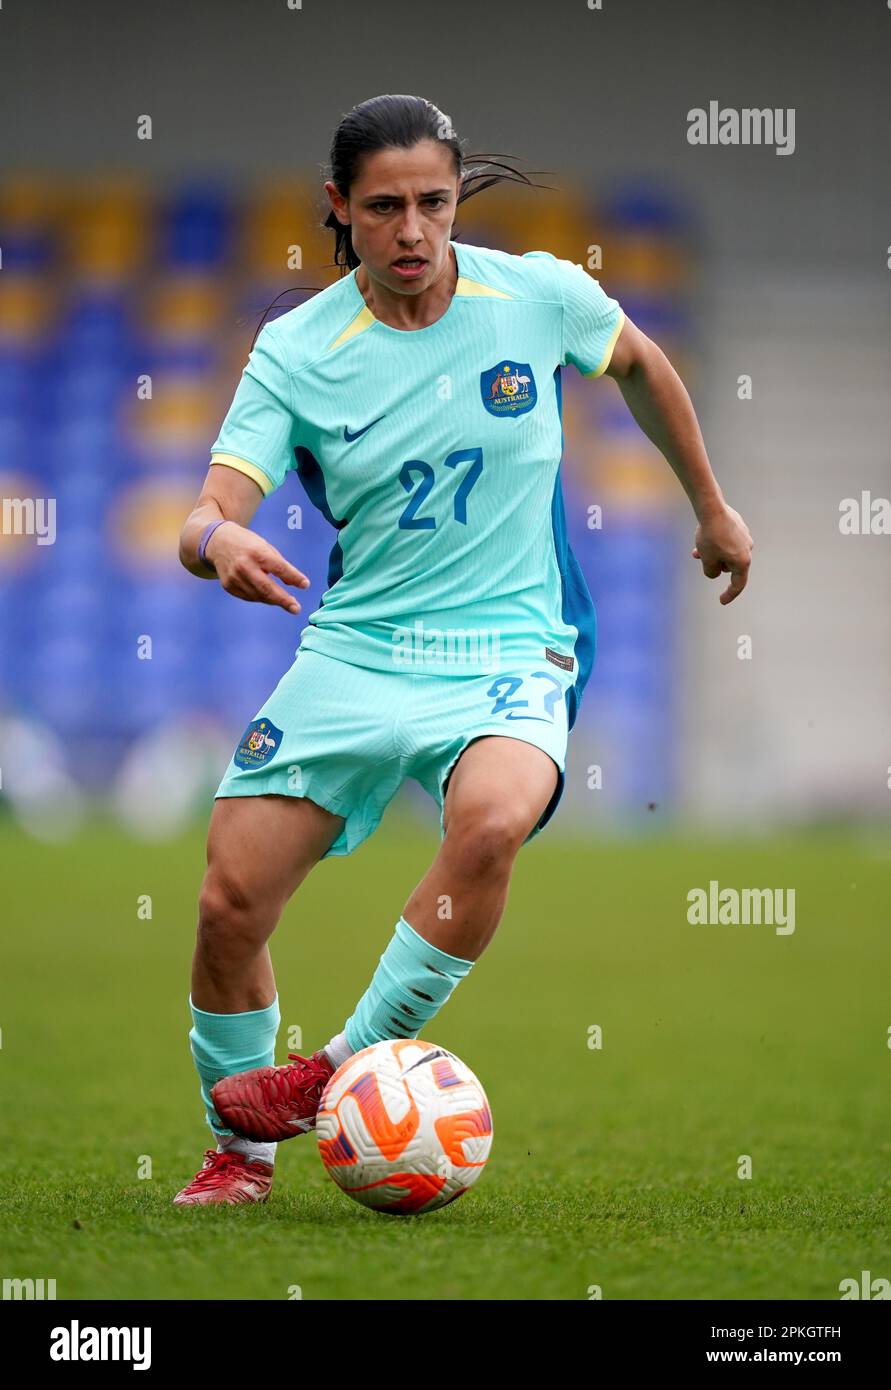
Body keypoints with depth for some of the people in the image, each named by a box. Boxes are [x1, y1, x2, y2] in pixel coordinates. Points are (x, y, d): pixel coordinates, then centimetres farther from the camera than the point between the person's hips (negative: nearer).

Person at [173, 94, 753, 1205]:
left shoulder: (538, 296, -4)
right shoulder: (295, 352, -5)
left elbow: (639, 364, 18)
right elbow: (210, 515, -14)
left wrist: (710, 507, 27)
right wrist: (219, 543, -38)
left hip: (508, 652, -1)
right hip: (352, 651, 2)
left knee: (490, 822, -34)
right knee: (230, 901, -7)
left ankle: (349, 1068, -17)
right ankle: (240, 1150, 18)